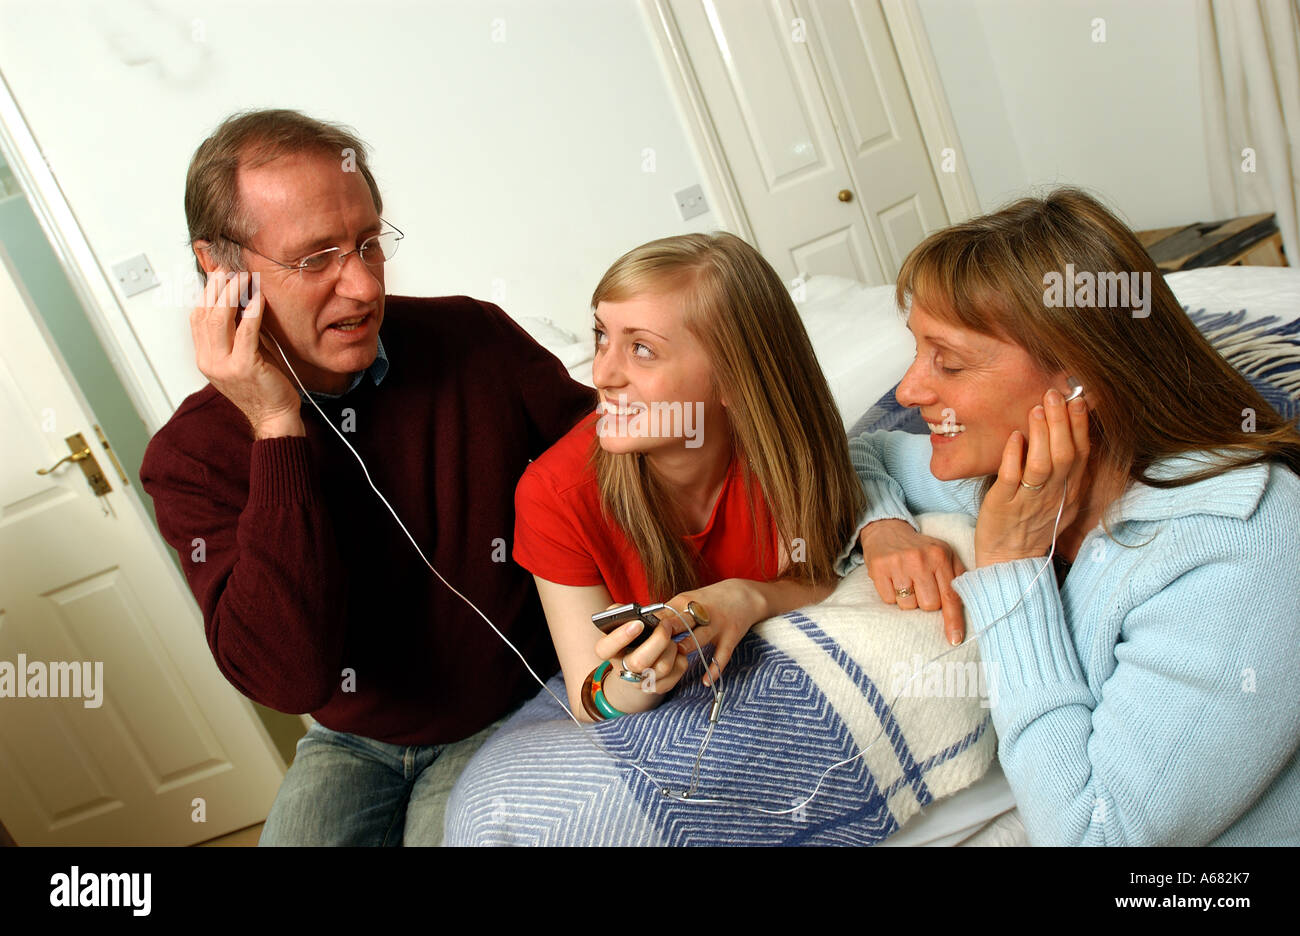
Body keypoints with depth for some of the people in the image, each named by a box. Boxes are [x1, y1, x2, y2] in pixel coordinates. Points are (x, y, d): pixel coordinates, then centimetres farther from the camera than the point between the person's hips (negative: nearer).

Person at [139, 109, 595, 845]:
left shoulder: (474, 339, -12)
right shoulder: (192, 457, -13)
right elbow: (288, 675, -25)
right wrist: (279, 431, -28)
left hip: (518, 711, 0)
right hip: (355, 743, 1)